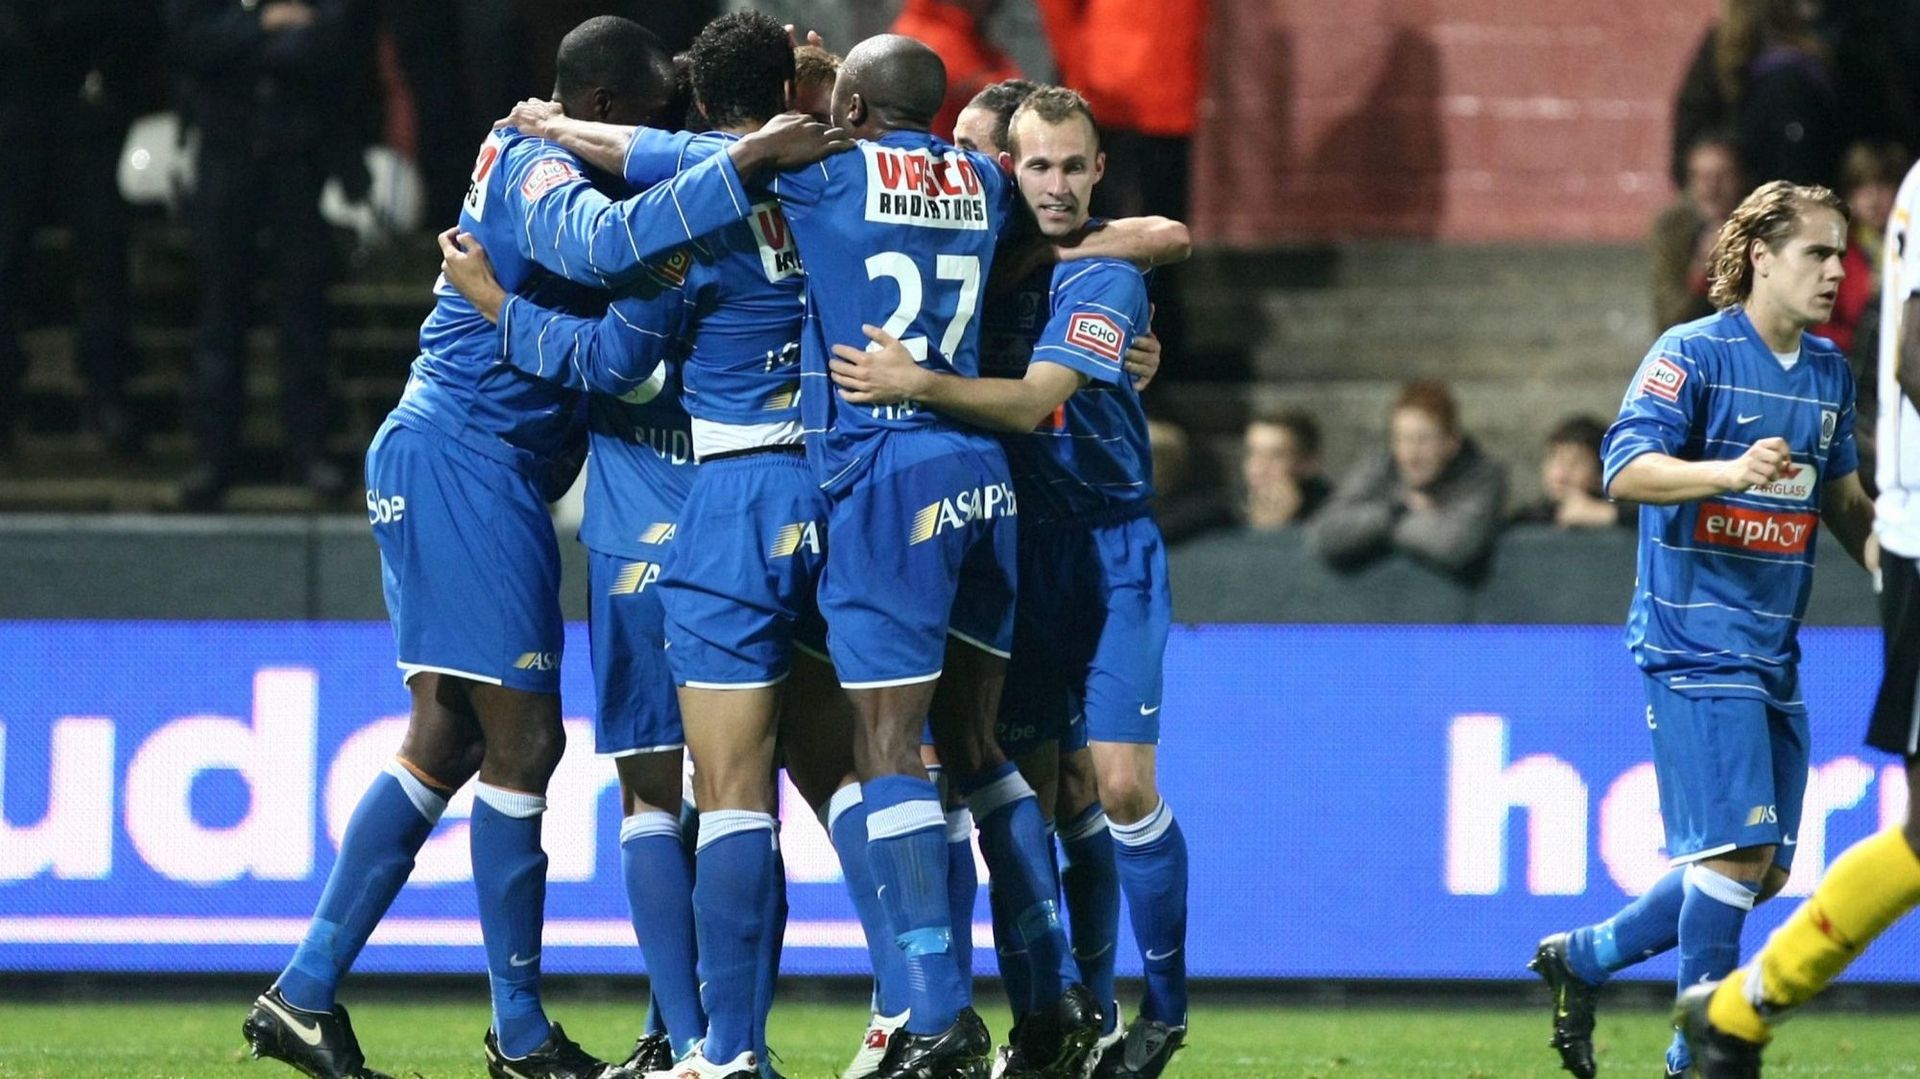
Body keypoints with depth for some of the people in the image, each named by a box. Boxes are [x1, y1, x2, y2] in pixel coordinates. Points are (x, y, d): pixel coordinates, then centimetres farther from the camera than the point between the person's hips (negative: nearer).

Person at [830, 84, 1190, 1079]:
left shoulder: (1105, 280, -11)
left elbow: (1032, 401, -24)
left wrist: (916, 383, -35)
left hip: (1108, 548, -5)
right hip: (1014, 545, 5)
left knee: (1121, 784, -11)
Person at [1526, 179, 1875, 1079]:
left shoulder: (1828, 372, 14)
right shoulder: (1693, 355, -8)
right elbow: (1626, 468, -19)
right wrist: (1730, 473, -34)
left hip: (1771, 653, 8)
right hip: (1695, 641, -8)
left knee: (1762, 870, 7)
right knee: (1738, 848, -14)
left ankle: (1580, 958, 23)